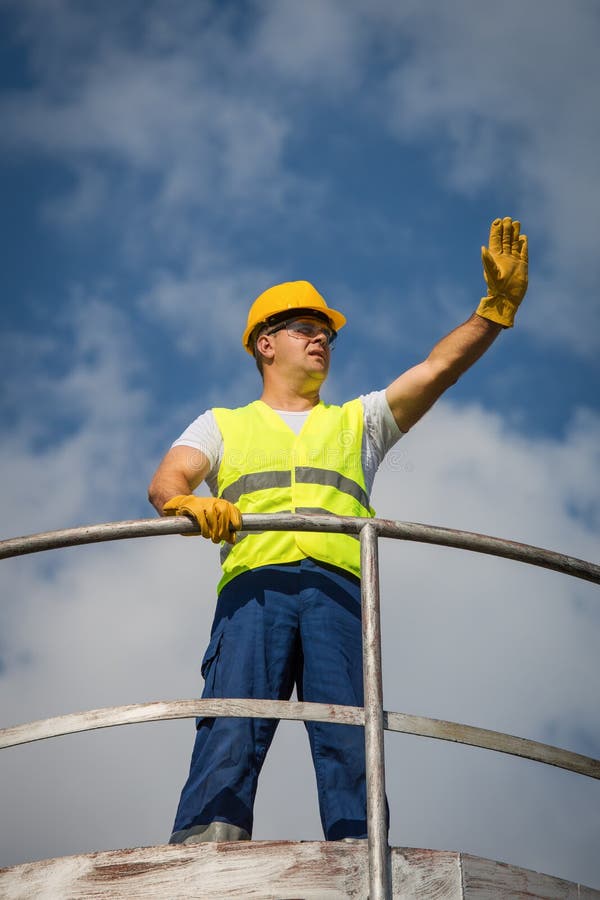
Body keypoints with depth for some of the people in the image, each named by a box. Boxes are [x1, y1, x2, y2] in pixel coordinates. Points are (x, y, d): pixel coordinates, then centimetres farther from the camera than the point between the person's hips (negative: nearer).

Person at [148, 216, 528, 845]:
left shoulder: (358, 420, 33)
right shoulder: (223, 426, 30)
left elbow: (440, 367, 20)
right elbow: (166, 481, 11)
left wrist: (496, 306, 5)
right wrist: (189, 503, -15)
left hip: (338, 587, 1)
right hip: (254, 582, -1)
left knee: (350, 741, -17)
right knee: (231, 734, -21)